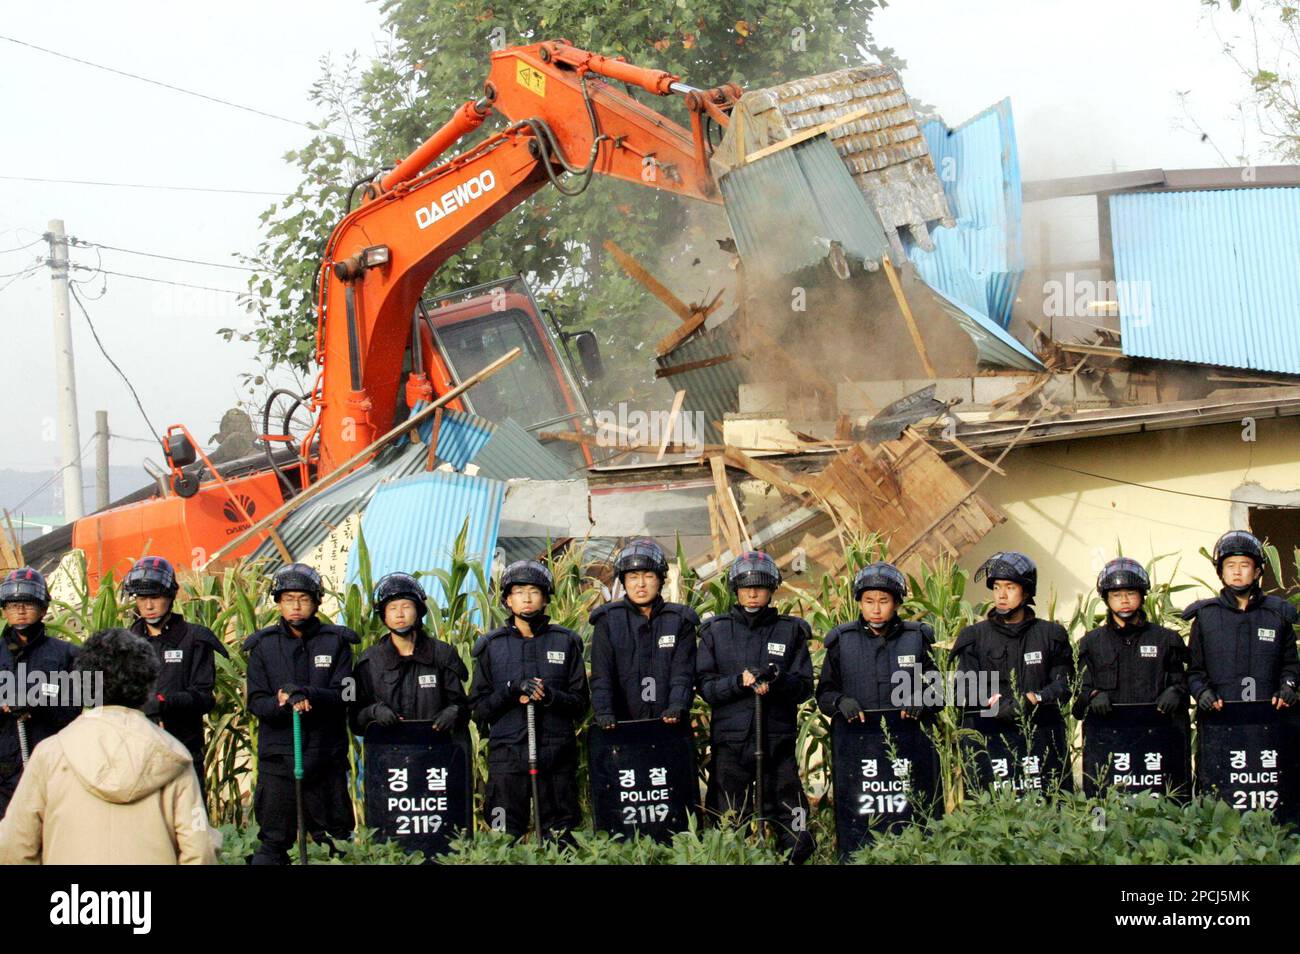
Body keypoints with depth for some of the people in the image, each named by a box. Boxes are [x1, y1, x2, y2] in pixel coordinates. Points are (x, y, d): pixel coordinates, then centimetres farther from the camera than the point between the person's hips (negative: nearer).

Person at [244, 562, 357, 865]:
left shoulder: (335, 641, 4)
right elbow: (256, 702, 0)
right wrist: (281, 703, -22)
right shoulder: (263, 645, 6)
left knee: (336, 834, 6)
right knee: (273, 840, 2)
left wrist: (310, 695, -25)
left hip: (326, 754, 0)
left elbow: (344, 694, -6)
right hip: (278, 753, 0)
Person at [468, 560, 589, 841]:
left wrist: (551, 697, -13)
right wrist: (510, 694, -12)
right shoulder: (491, 646, 10)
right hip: (507, 757, 0)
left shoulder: (566, 642, 10)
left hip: (557, 757, 0)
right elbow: (478, 708, 6)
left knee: (559, 837, 2)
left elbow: (581, 702, 6)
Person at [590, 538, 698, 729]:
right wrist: (604, 712, -15)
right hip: (622, 725, 0)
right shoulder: (608, 620, 9)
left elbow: (683, 673, 1)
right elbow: (601, 675, 1)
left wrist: (677, 707, -18)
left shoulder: (679, 620, 10)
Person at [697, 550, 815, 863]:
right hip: (729, 741, 1)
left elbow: (805, 686, 3)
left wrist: (778, 679, -17)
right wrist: (740, 681, -15)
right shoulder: (716, 631, 9)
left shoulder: (791, 631, 8)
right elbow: (705, 686, 3)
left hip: (778, 740, 0)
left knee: (794, 837, -4)